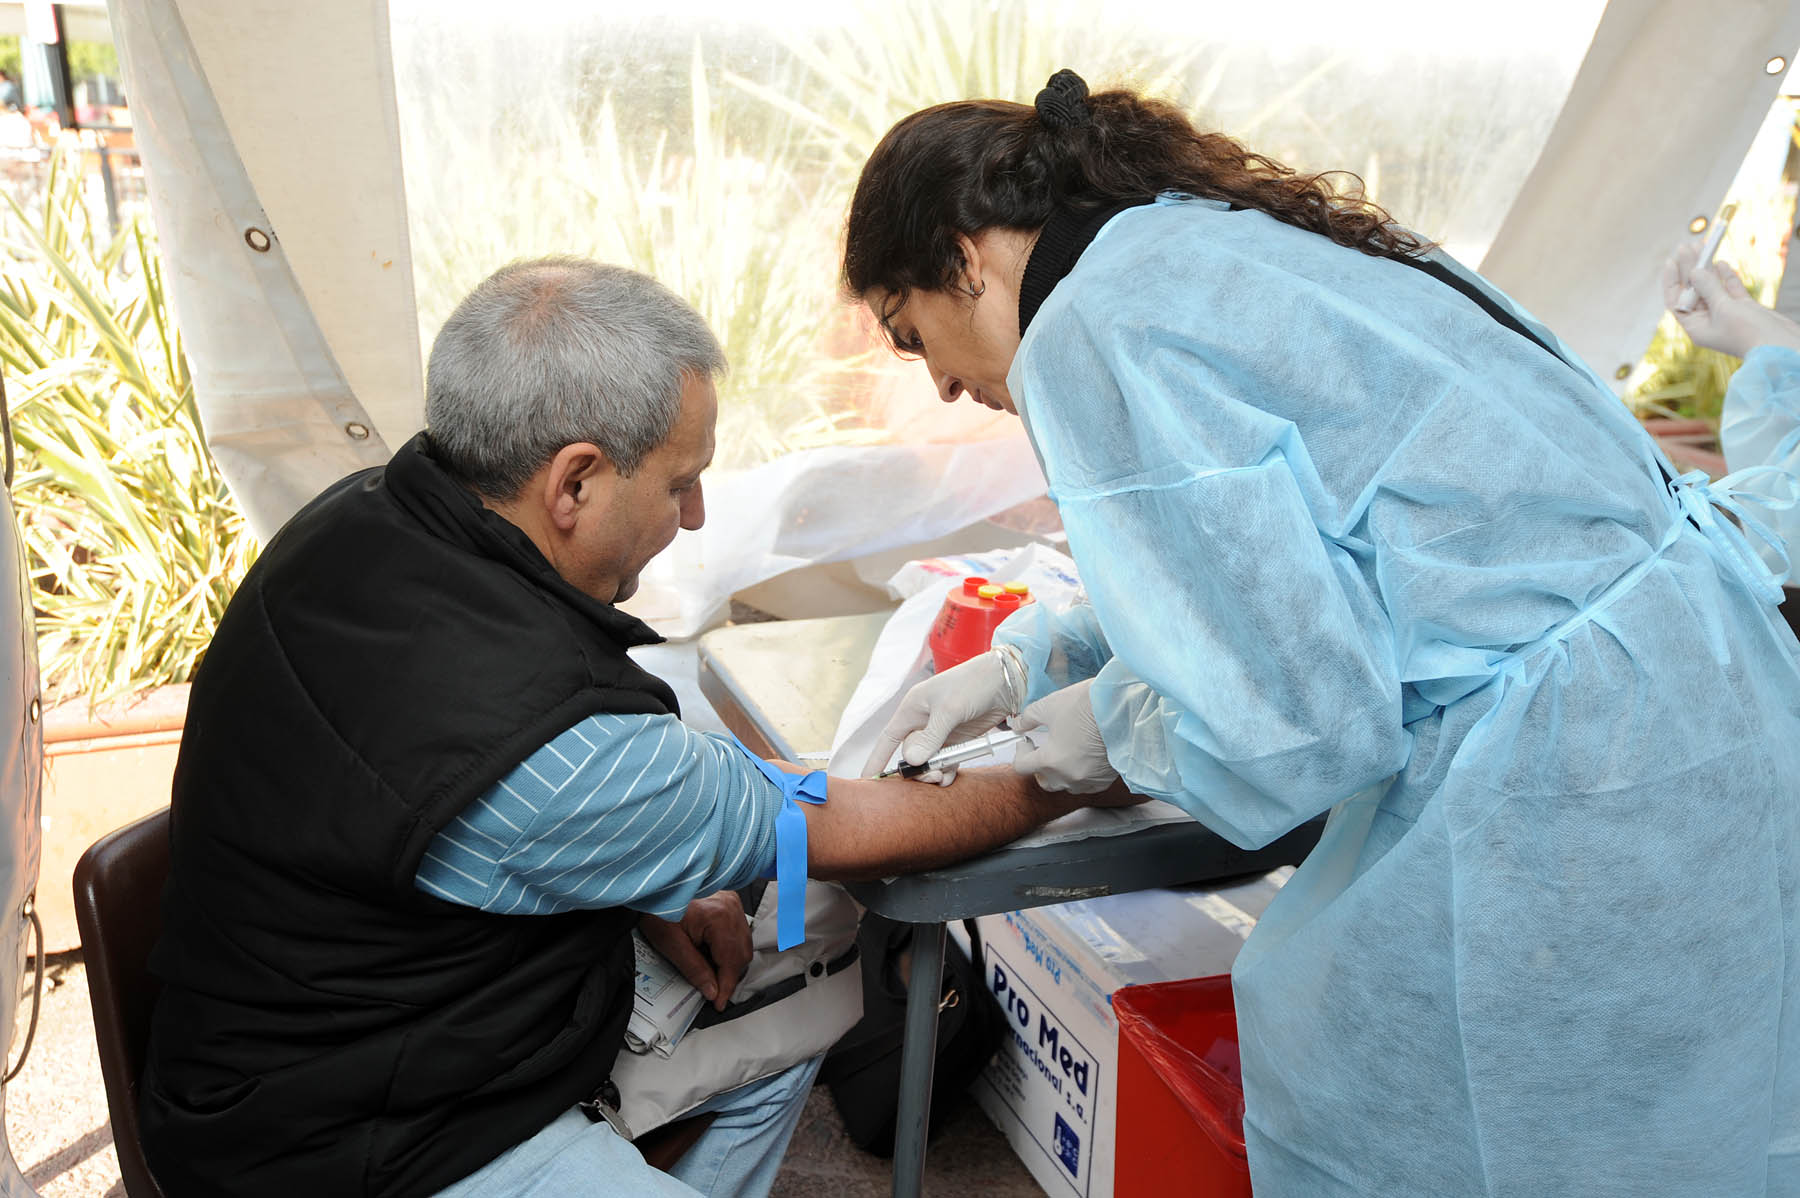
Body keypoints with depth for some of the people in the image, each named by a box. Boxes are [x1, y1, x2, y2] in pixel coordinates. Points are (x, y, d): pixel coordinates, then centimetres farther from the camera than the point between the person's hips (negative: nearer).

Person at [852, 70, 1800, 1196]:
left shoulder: (1090, 326, -18)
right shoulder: (1202, 236, 12)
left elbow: (1299, 714, -21)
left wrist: (1112, 725, -1)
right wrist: (1018, 666, 23)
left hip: (1579, 758, -9)